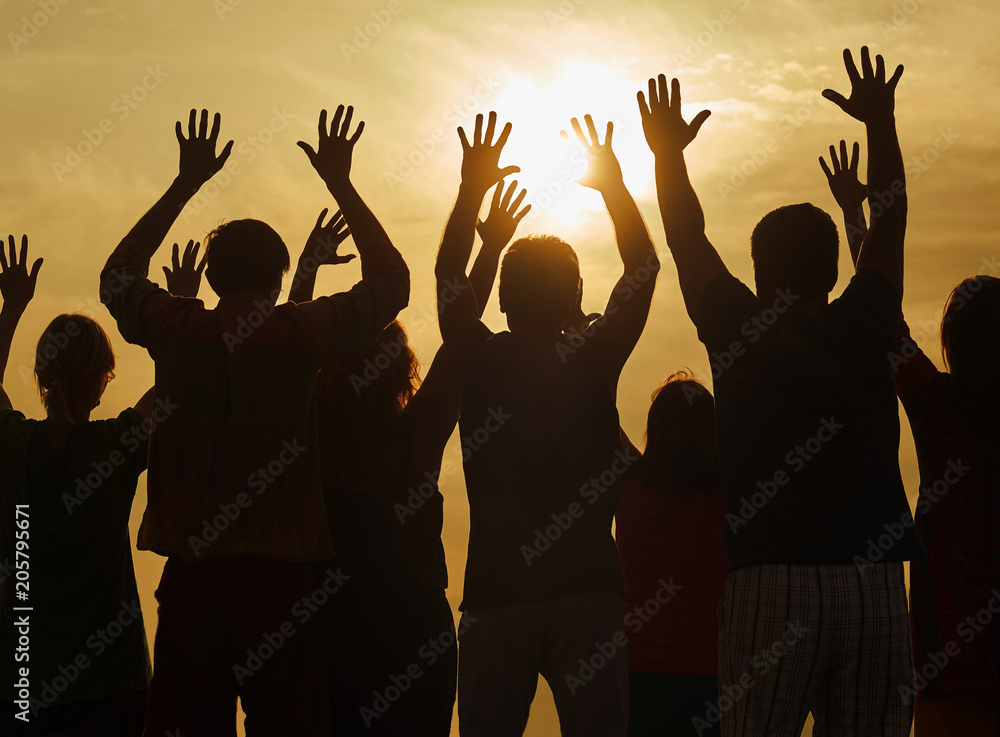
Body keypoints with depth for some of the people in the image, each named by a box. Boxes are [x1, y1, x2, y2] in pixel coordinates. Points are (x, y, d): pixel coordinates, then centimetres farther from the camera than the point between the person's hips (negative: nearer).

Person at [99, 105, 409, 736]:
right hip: (276, 582, -2)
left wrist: (186, 184, 30)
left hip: (189, 580, 2)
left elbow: (118, 275, 26)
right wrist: (341, 183, 19)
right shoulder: (299, 332, -4)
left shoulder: (176, 329, 3)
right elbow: (390, 279, 12)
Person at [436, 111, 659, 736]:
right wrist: (614, 185, 21)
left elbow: (449, 276, 18)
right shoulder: (592, 365, 0)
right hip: (586, 591, -1)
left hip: (494, 597, 1)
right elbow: (643, 270, 12)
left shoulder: (481, 365, 2)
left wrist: (473, 188, 25)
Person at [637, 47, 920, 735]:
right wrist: (882, 123, 33)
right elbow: (891, 221, 23)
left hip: (771, 584, -2)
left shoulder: (744, 335, 2)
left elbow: (689, 240, 16)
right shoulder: (867, 332, 9)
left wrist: (669, 153, 30)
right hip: (876, 584, 3)